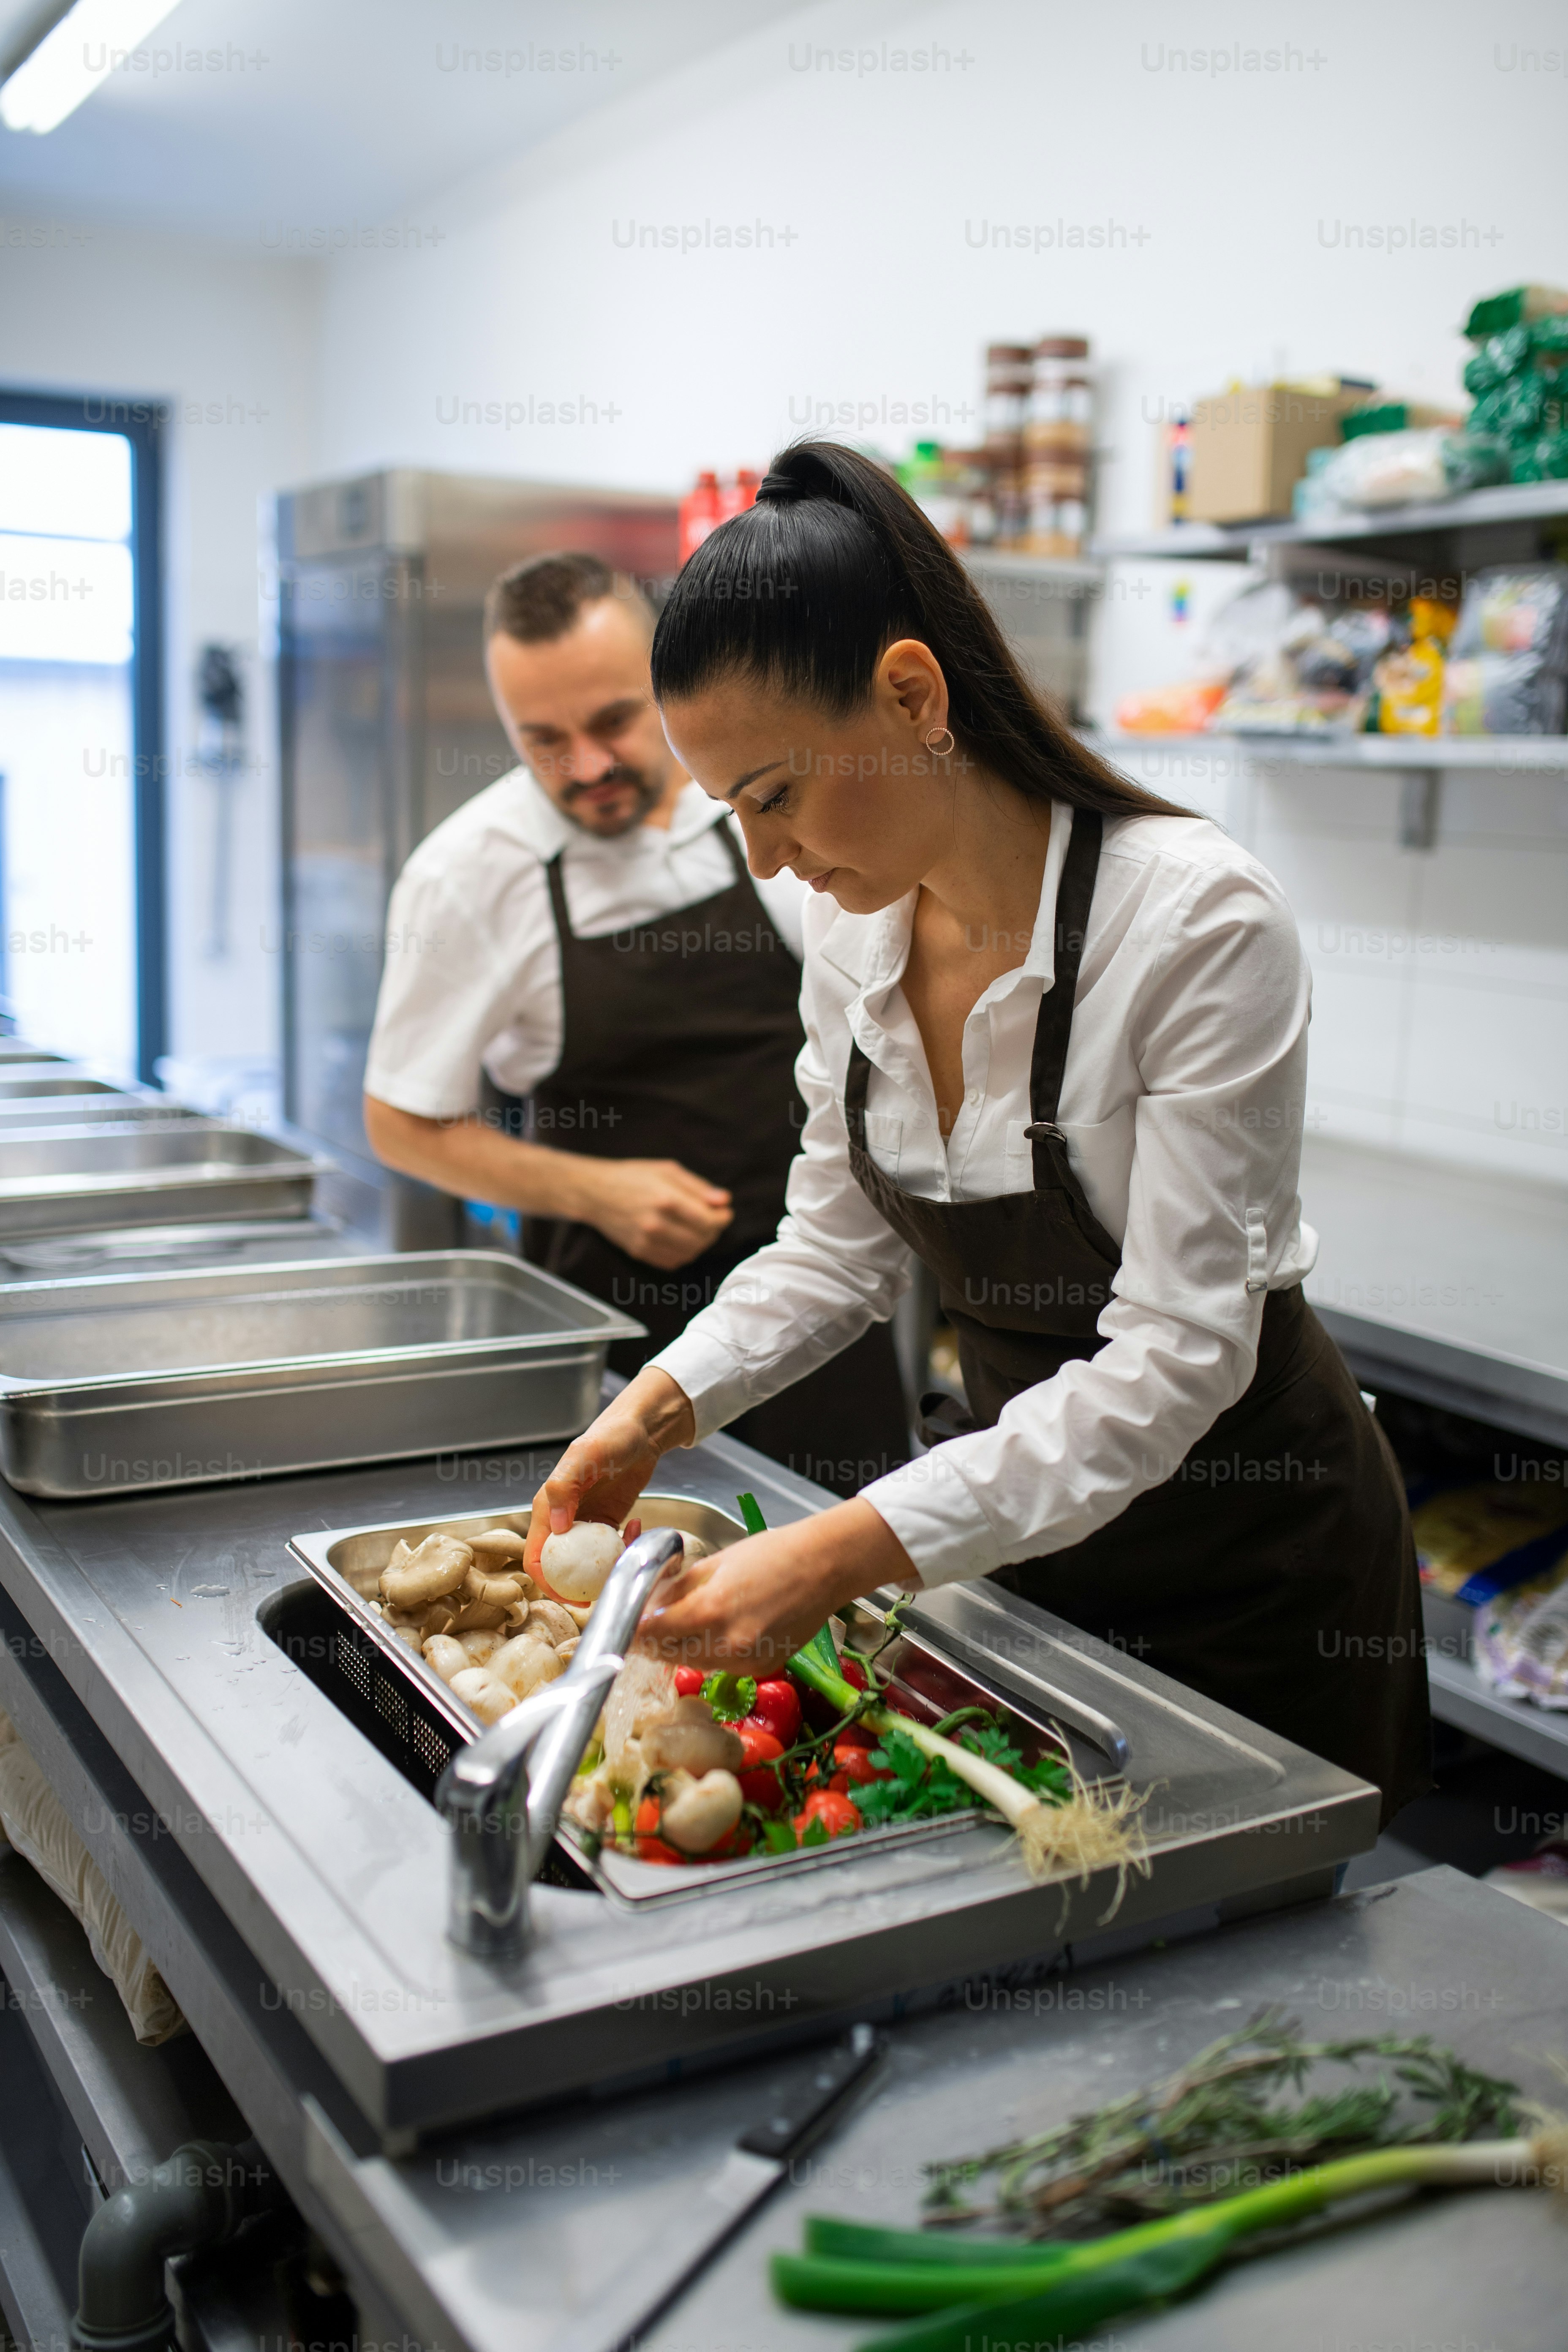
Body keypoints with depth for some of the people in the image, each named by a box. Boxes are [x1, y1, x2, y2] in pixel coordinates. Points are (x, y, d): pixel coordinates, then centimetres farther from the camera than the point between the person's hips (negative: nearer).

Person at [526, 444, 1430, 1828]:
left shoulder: (1203, 924, -26)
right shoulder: (856, 929, -6)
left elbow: (1175, 1358, -28)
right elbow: (841, 1243, 5)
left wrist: (844, 1557, -35)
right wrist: (660, 1407, -11)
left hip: (1241, 1542, -5)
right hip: (1015, 1486, 6)